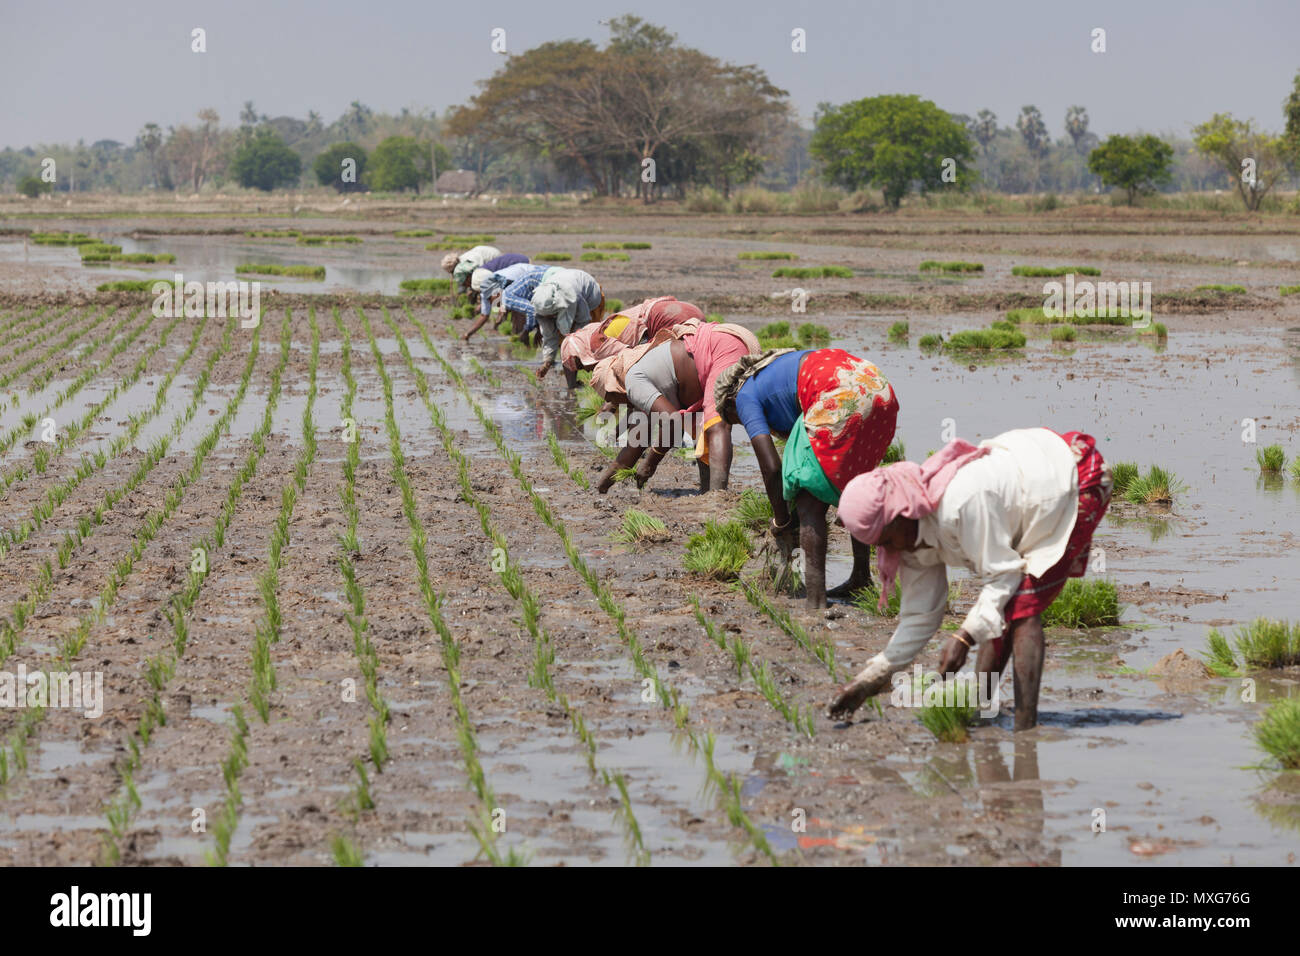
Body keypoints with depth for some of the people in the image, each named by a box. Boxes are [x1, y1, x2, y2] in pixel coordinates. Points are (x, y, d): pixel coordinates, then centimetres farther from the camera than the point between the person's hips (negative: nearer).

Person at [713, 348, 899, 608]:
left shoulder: (745, 396, 13)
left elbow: (771, 467, 4)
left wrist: (781, 523, 17)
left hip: (841, 399, -9)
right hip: (881, 390, 9)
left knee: (809, 504, 0)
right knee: (851, 486, 29)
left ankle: (816, 601, -8)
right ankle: (862, 578, 39)